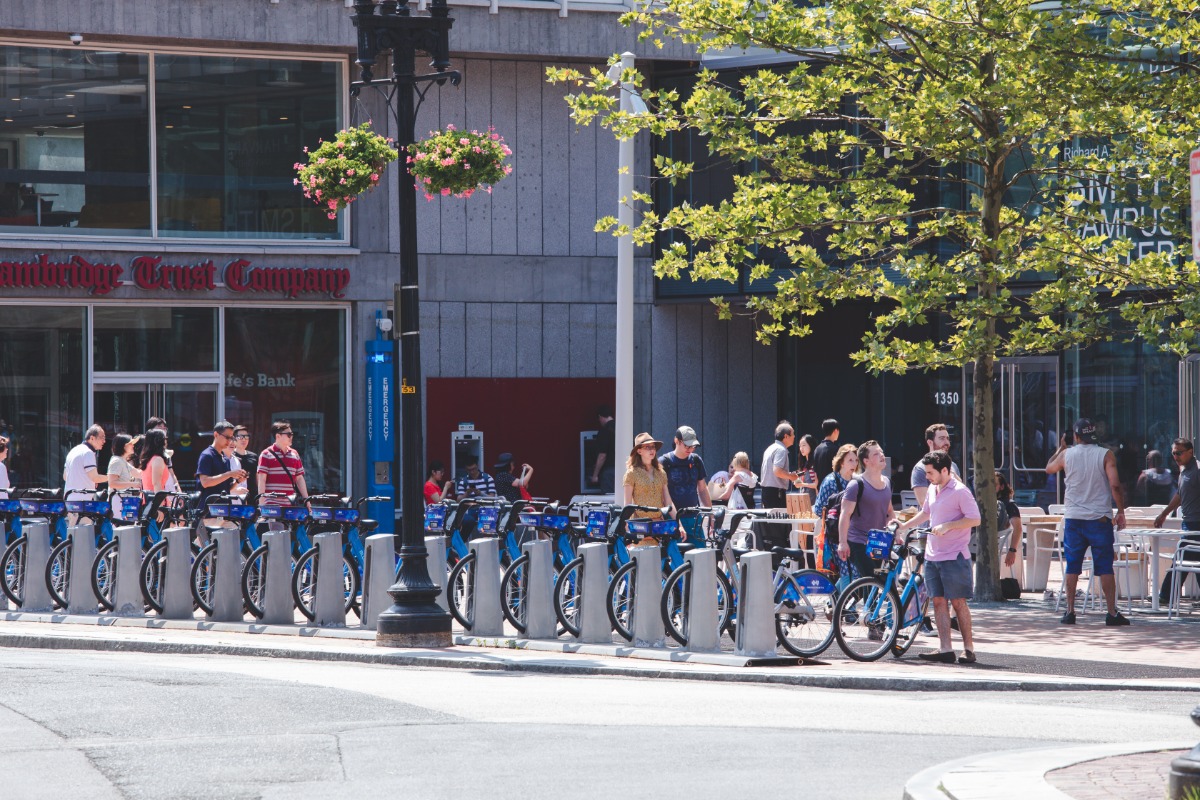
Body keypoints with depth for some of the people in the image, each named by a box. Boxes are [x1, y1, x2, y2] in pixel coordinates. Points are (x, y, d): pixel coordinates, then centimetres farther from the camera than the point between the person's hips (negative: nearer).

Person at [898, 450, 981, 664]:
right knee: (938, 601, 3)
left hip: (954, 557, -8)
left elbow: (974, 519, -16)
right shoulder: (932, 489, 13)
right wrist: (903, 527, 28)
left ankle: (968, 649, 2)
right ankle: (945, 650, 3)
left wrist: (947, 526, -22)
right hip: (933, 556, 8)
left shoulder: (959, 491, -11)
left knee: (958, 602, -4)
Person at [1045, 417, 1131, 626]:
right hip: (1100, 518, -2)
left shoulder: (1066, 455, 1)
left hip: (1073, 518, 2)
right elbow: (1115, 485, -13)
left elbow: (1048, 469, 21)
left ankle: (1070, 611, 8)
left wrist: (1060, 448, 35)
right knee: (1105, 567, 0)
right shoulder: (1106, 455, -6)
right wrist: (1120, 511, -4)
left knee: (1072, 567, 9)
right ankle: (1112, 613, -3)